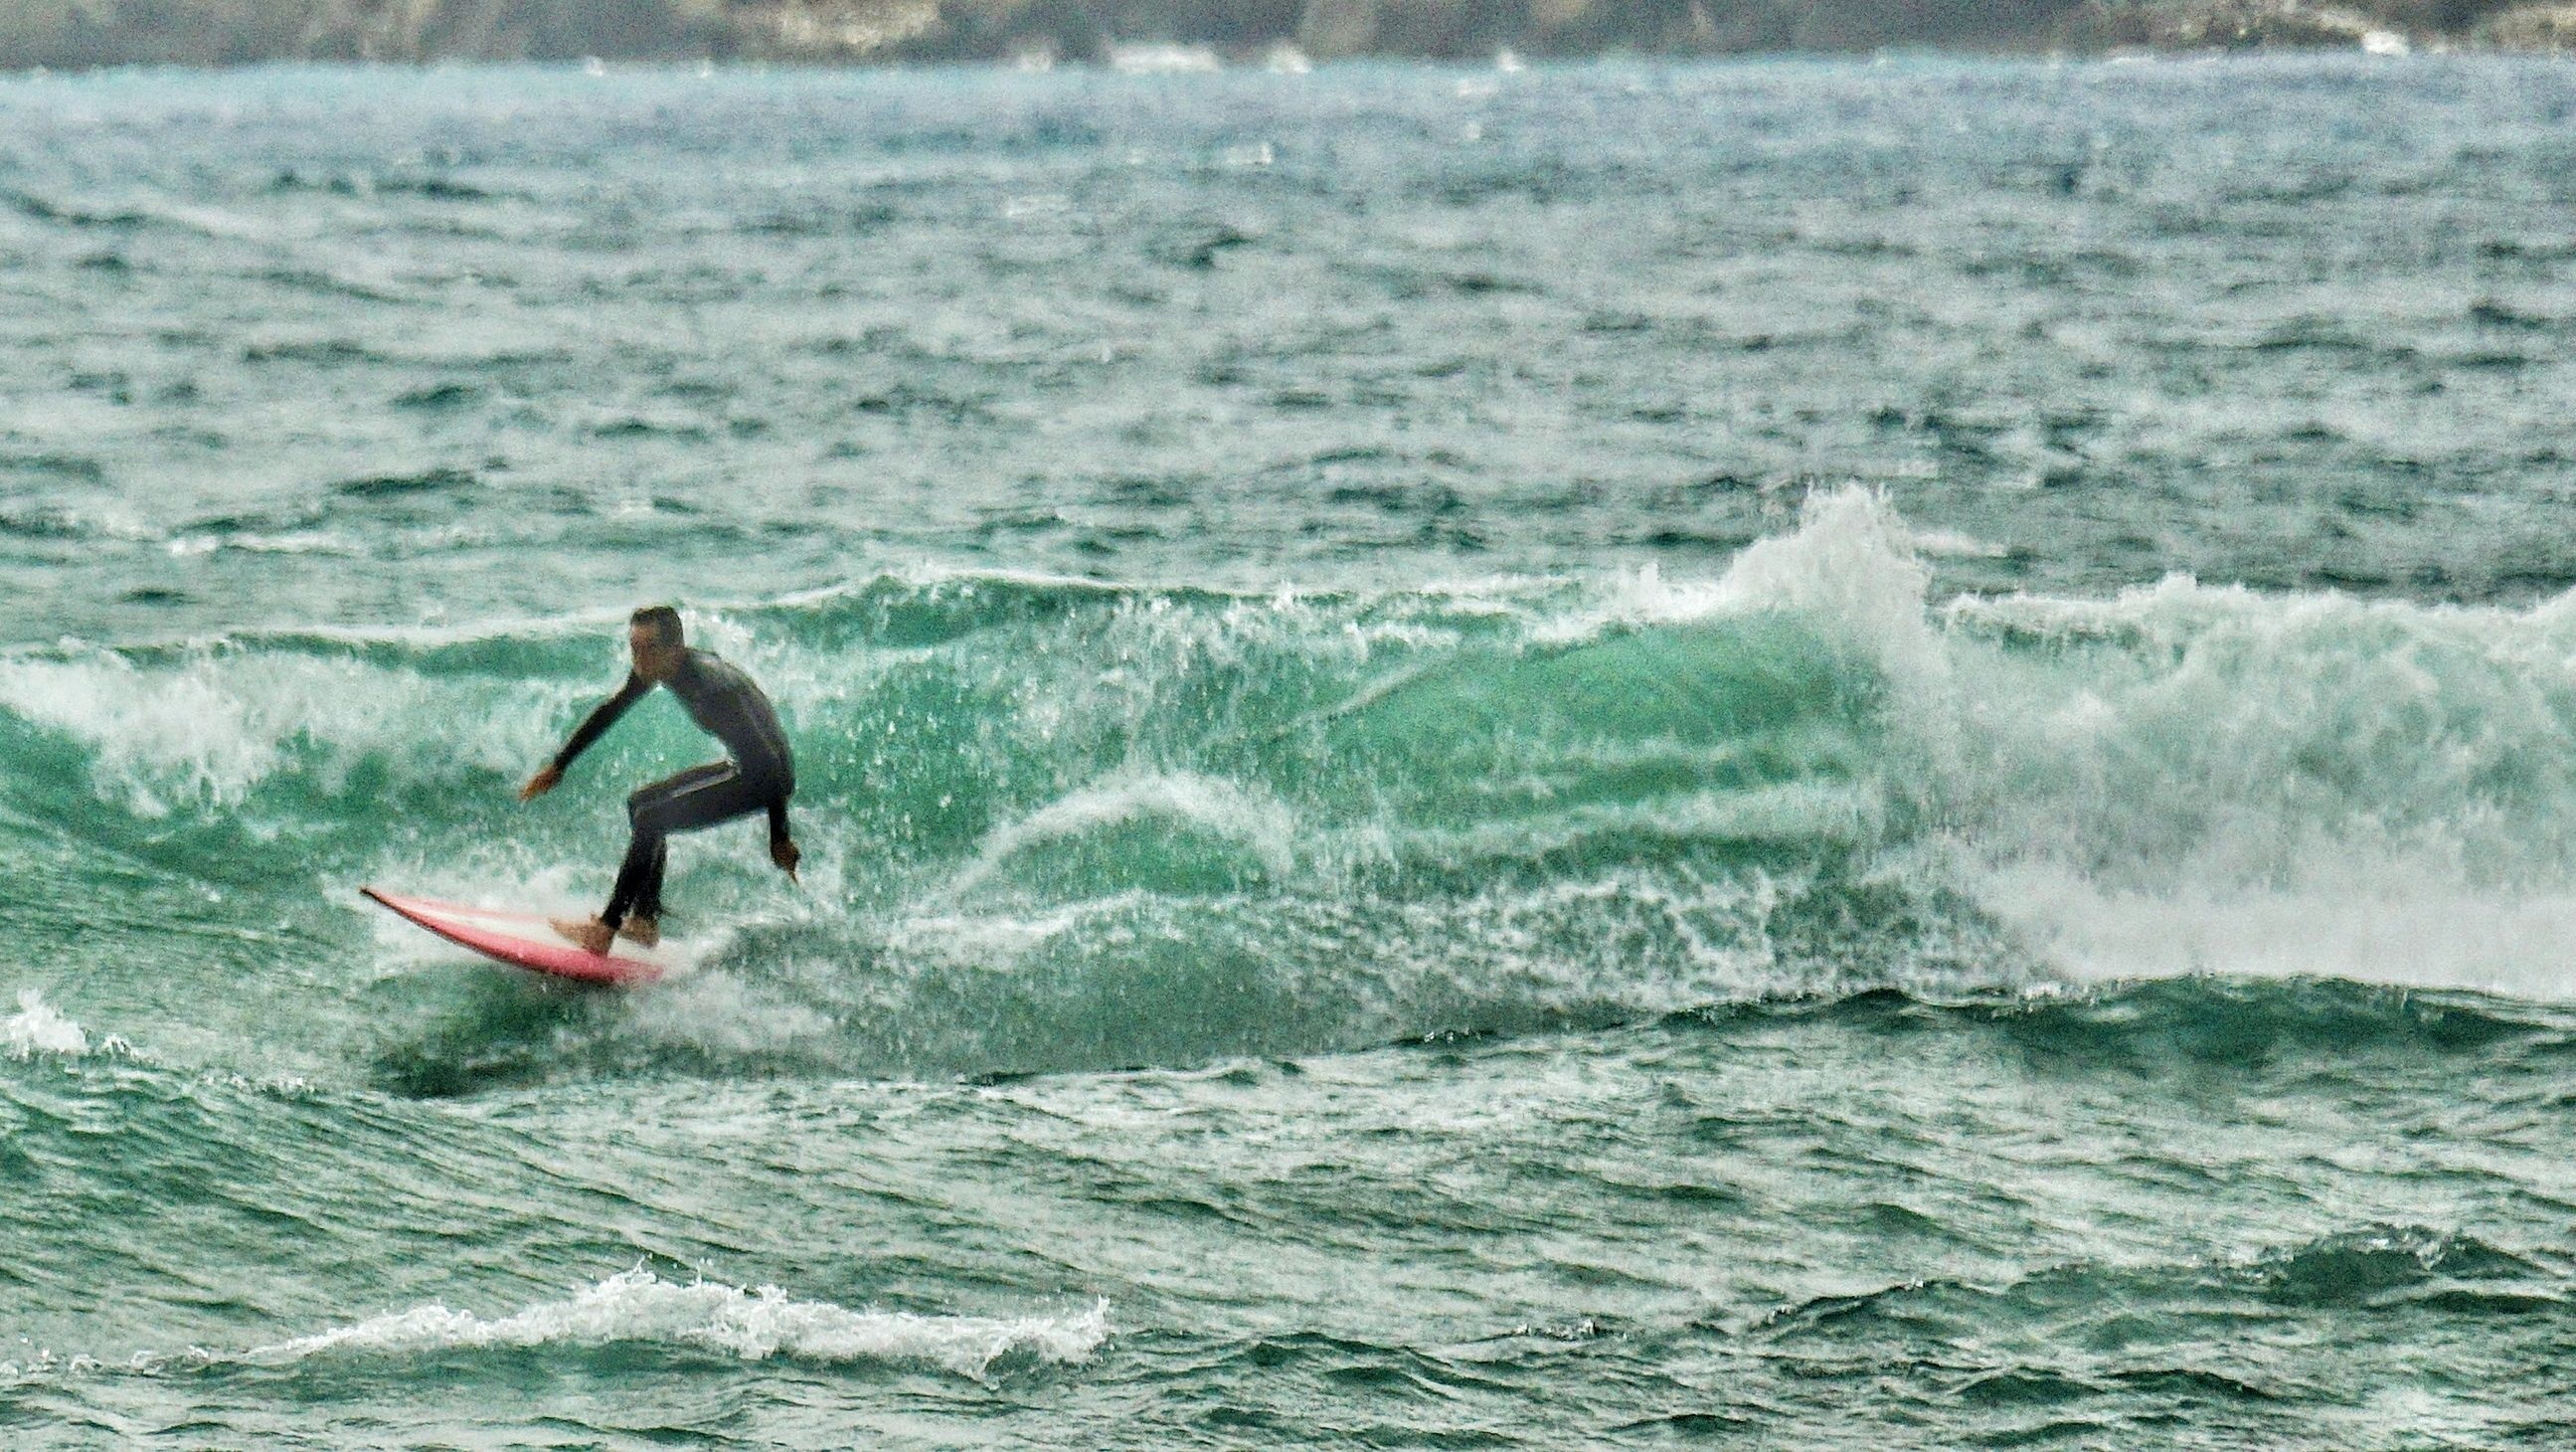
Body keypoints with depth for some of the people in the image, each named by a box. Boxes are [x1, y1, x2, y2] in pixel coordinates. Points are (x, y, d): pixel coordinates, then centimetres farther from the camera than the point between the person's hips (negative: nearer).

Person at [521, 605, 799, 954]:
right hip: (742, 767, 10)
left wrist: (779, 838, -31)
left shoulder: (710, 685, -31)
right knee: (641, 804, 16)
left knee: (652, 818, -18)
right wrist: (558, 766, 13)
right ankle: (645, 920, 14)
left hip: (766, 780, -10)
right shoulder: (660, 667, -5)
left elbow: (768, 760, -31)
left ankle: (607, 928, -16)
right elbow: (610, 711, 12)